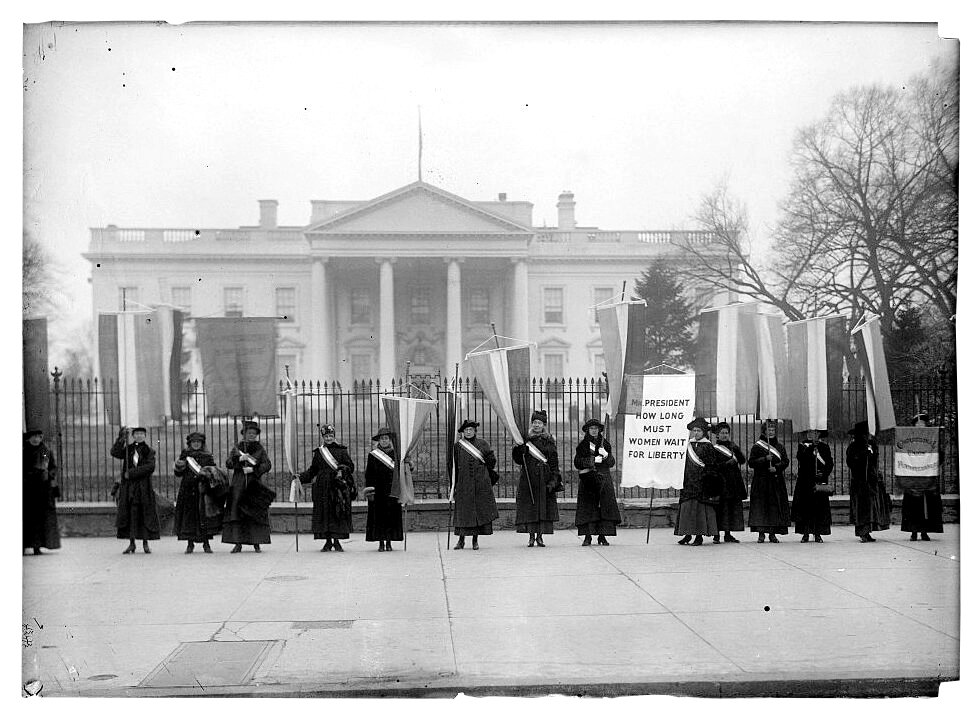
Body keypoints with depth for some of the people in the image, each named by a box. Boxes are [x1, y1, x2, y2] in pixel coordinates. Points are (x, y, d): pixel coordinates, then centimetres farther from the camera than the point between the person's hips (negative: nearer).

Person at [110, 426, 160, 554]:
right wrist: (121, 438, -17)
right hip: (128, 487, 1)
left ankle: (146, 543, 7)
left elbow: (150, 467, -10)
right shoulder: (128, 449, 11)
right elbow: (114, 453, -7)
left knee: (146, 515, -1)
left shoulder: (149, 451, 5)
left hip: (144, 488, -1)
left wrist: (131, 473, -15)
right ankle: (132, 543, 5)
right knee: (130, 514, -1)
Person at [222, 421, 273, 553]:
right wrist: (239, 459, -18)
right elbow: (228, 463, -1)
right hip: (238, 485, 1)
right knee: (236, 512, -7)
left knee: (256, 514, -6)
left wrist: (253, 469, -15)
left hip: (254, 485, -1)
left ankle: (257, 543, -1)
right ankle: (238, 544, -5)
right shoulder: (236, 448, 11)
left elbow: (267, 465, -3)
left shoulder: (260, 449, 8)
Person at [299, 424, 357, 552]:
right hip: (322, 487, 2)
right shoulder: (318, 452, 12)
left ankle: (336, 541, 5)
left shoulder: (341, 450, 5)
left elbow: (351, 467, 3)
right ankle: (328, 541, 7)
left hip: (338, 487, -2)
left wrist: (342, 471, -16)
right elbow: (312, 471, 17)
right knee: (324, 513, 0)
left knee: (338, 514, -4)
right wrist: (300, 478, 6)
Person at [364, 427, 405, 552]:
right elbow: (369, 474, 3)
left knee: (391, 515, 1)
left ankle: (389, 542, 7)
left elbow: (399, 472, 9)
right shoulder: (372, 455, 4)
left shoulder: (395, 454, 7)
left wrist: (399, 489, 3)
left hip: (391, 490, 1)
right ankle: (381, 543, 4)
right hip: (378, 490, -1)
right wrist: (369, 490, -6)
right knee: (379, 515, -1)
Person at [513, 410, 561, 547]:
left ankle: (540, 536, 3)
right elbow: (518, 459, 6)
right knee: (529, 506, -4)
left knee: (543, 506, -2)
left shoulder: (549, 441, 7)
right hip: (528, 477, 0)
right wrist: (520, 450, -15)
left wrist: (554, 478, -6)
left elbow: (554, 461, 3)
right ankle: (531, 536, 1)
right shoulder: (525, 439, 7)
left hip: (544, 478, 0)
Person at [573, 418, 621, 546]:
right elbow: (577, 462, -2)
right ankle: (587, 536, -3)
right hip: (587, 479, -1)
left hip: (604, 479, 2)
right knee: (588, 508, -6)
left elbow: (612, 463, 9)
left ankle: (602, 536, -1)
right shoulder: (582, 445, 7)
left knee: (606, 506, -5)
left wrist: (606, 455, -12)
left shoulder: (605, 444, 12)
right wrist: (593, 460, -12)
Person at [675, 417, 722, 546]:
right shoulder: (689, 445, 12)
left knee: (700, 506, -4)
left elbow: (712, 465, -5)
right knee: (687, 506, 2)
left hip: (702, 482, -5)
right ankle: (688, 534, 9)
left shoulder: (707, 446, -2)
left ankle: (699, 535, 0)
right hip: (688, 481, 5)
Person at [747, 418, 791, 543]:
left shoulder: (779, 446, 11)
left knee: (775, 507, -1)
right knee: (760, 506, -7)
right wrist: (765, 459, -17)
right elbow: (751, 462, -5)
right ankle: (761, 533, -4)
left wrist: (776, 468, -12)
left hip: (776, 481, 3)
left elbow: (786, 461, 6)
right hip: (761, 481, -3)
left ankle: (772, 534, 3)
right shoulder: (757, 446, 2)